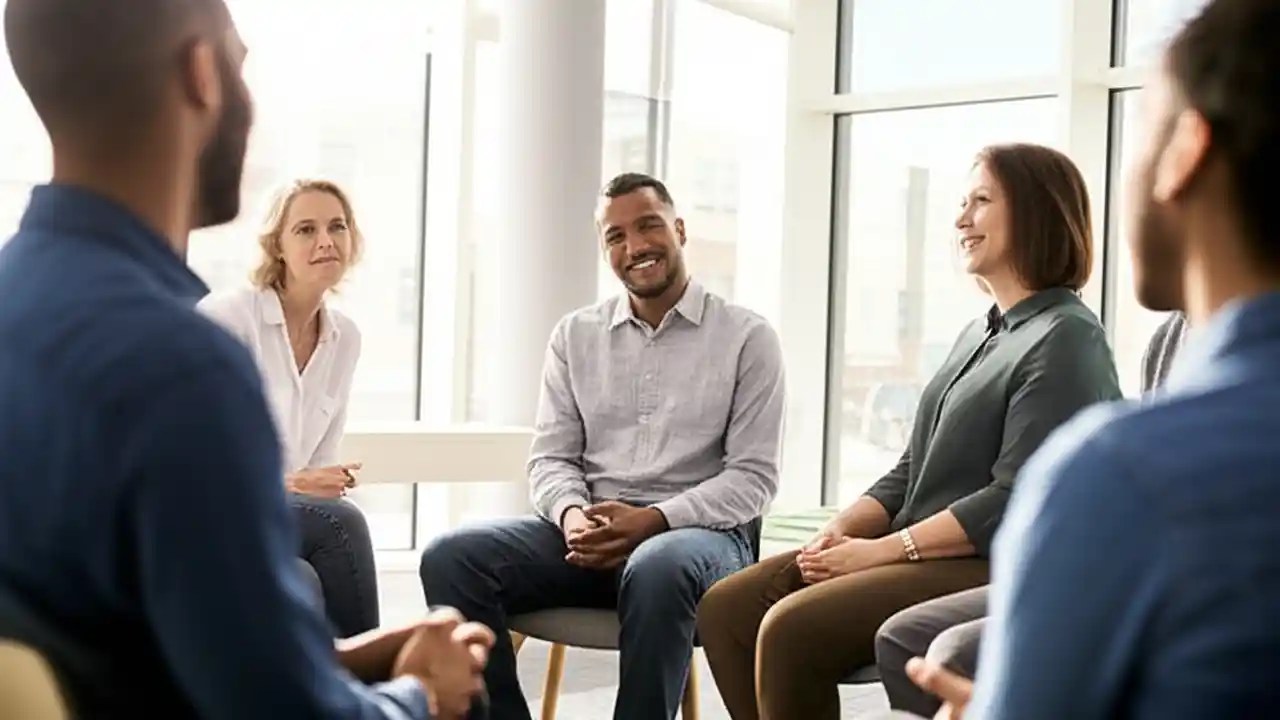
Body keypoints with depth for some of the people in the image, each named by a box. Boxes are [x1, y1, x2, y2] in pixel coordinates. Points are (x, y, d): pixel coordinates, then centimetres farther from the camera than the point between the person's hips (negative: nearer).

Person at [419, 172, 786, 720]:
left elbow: (753, 475, -2)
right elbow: (551, 457, 10)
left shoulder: (747, 337, 3)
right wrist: (571, 513, -14)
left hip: (701, 531, -3)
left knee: (658, 568, -40)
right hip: (588, 532, 4)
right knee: (451, 557, -22)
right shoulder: (574, 335, 14)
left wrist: (655, 519, -18)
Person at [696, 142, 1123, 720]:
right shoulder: (978, 335, 20)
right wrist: (841, 529, -1)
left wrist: (879, 550, -17)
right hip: (918, 555, 9)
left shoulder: (1064, 338, -9)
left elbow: (1015, 500, -19)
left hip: (994, 569, -9)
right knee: (726, 608, -5)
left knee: (791, 628, -27)